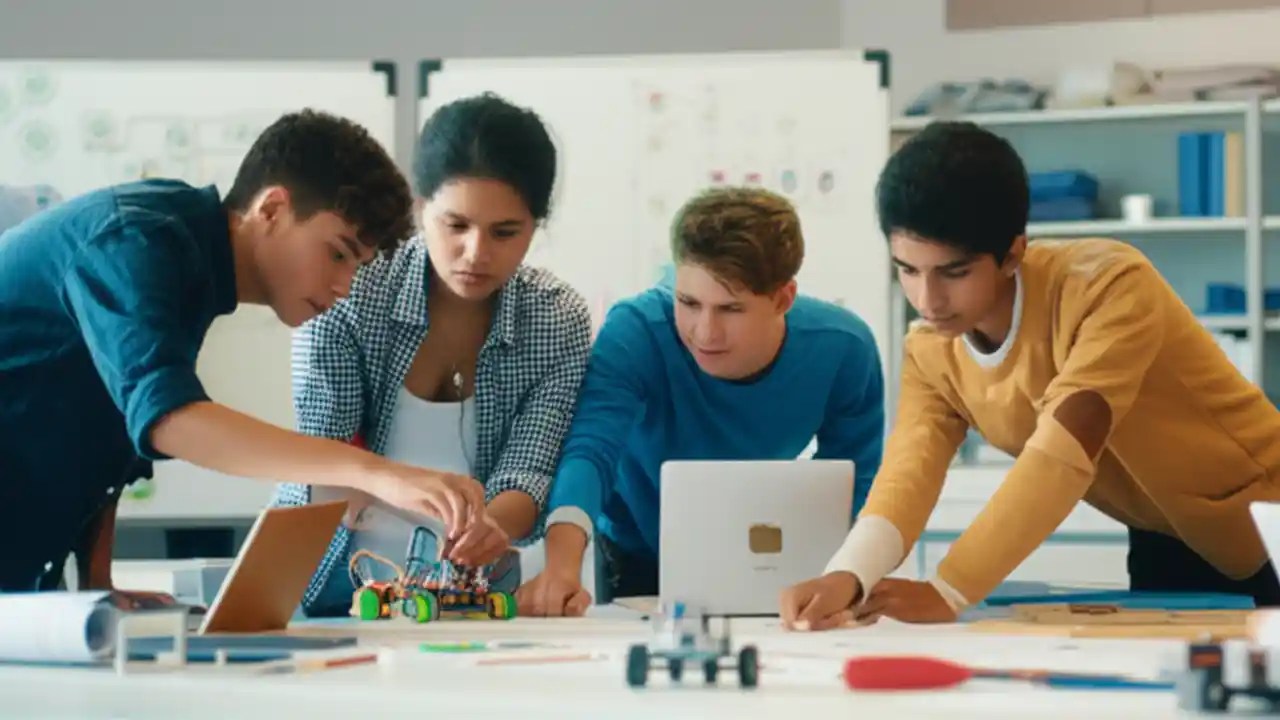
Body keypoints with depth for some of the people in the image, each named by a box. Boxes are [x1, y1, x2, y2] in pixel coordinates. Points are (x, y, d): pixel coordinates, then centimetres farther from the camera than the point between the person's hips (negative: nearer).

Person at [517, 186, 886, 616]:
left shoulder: (843, 350, -22)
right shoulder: (635, 332, -31)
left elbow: (854, 485, -8)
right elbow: (589, 449, -44)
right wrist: (562, 566, -63)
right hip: (640, 561, -2)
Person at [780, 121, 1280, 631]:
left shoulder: (1108, 284, -30)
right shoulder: (930, 352, -10)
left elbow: (1065, 447, -39)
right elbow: (909, 471, -24)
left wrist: (950, 592, -46)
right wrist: (847, 576, -47)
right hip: (1164, 544, 5)